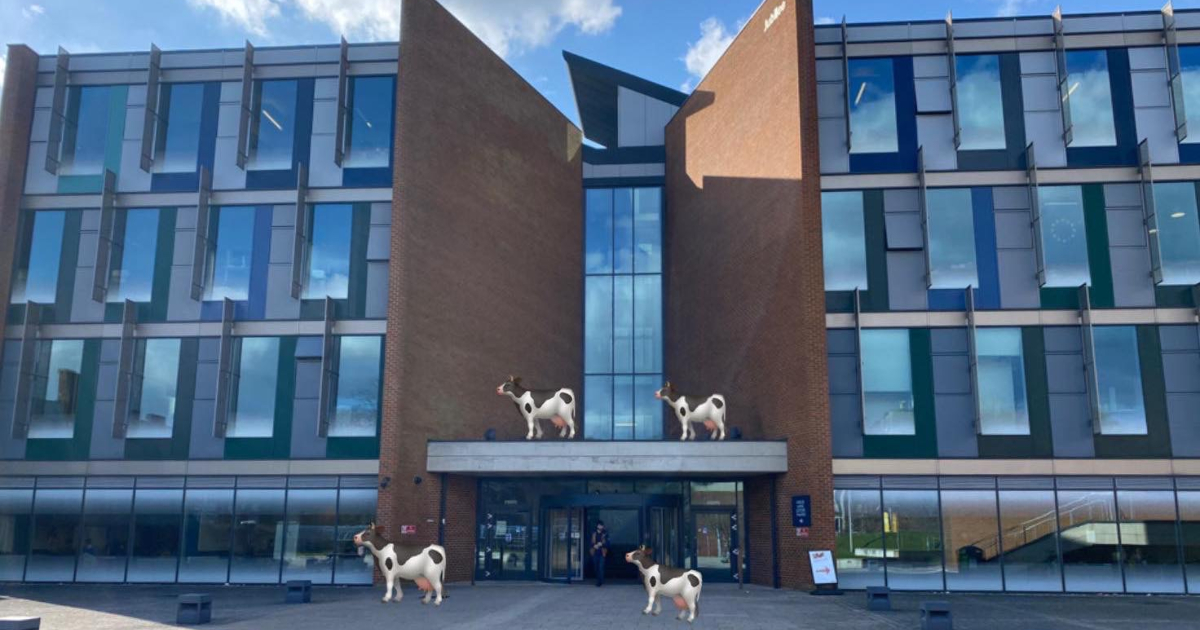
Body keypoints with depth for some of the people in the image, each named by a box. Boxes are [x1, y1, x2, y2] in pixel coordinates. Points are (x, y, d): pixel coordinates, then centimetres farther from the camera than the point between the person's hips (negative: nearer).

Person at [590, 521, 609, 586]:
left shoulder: (605, 534, 1)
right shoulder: (594, 533, 8)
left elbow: (607, 543, -1)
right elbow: (591, 542, 8)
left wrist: (601, 544, -18)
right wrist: (594, 546, -12)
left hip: (602, 553, -3)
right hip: (595, 553, 3)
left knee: (601, 567, -12)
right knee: (596, 568, 7)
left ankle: (600, 582, -11)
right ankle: (598, 580, 19)